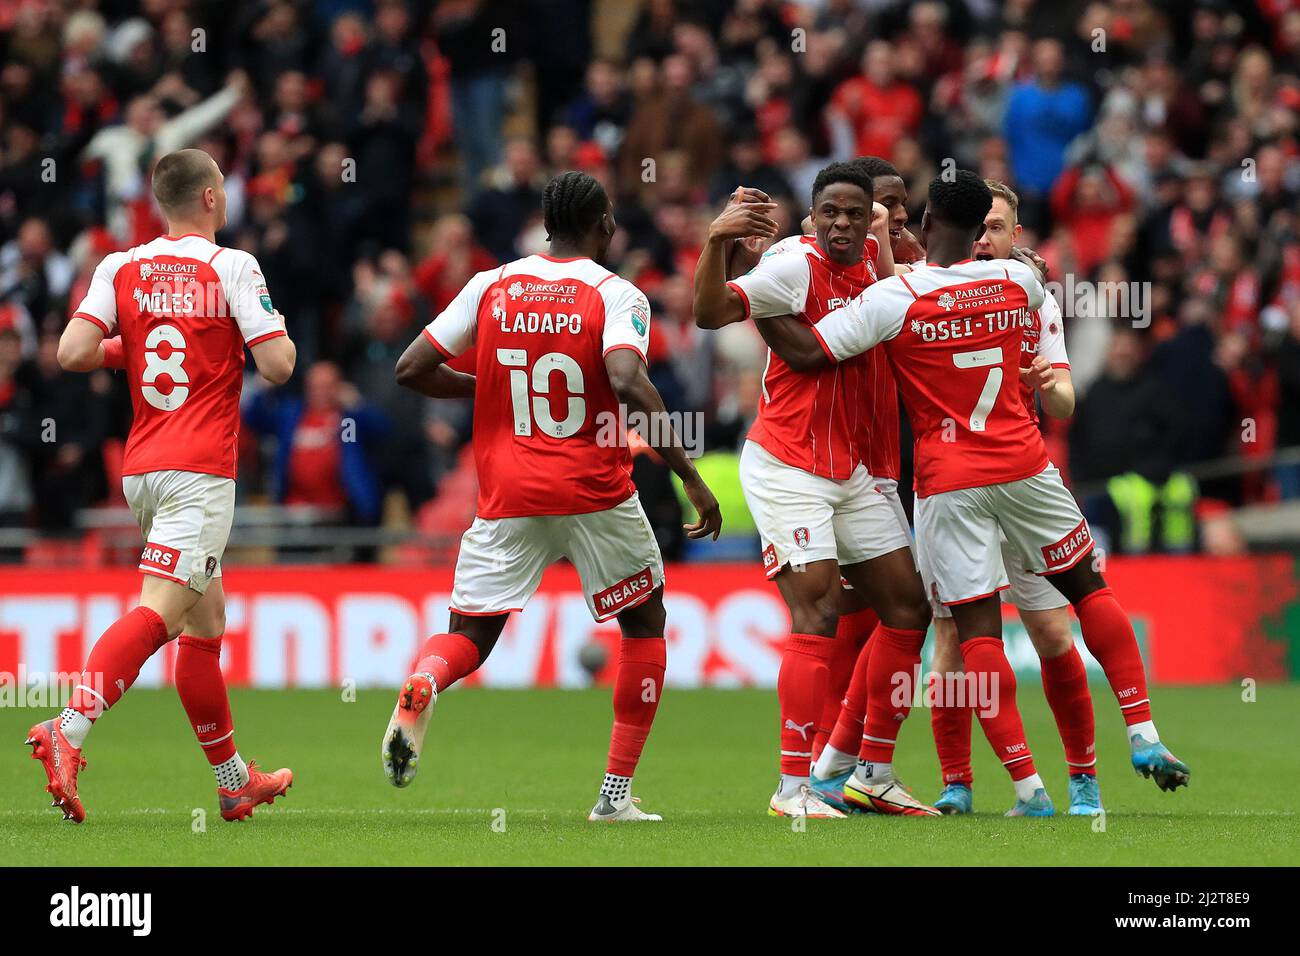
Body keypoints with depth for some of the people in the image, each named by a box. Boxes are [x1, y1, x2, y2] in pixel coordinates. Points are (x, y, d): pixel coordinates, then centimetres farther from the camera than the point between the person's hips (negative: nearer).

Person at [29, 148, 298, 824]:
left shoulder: (119, 268, 6)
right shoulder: (231, 267, -5)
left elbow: (73, 352, -5)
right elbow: (278, 366, -10)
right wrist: (281, 337, 12)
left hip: (141, 468, 7)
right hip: (200, 470, -7)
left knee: (206, 617, 17)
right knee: (157, 614, -15)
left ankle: (234, 782, 23)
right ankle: (67, 733, -34)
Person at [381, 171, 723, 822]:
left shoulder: (492, 286, 5)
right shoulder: (615, 295, -6)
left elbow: (411, 369, 5)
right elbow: (628, 382, -23)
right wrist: (690, 478, -20)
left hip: (507, 498, 2)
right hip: (595, 493, -2)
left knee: (469, 637, 11)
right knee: (644, 622, 18)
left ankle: (422, 682, -28)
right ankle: (617, 793, 11)